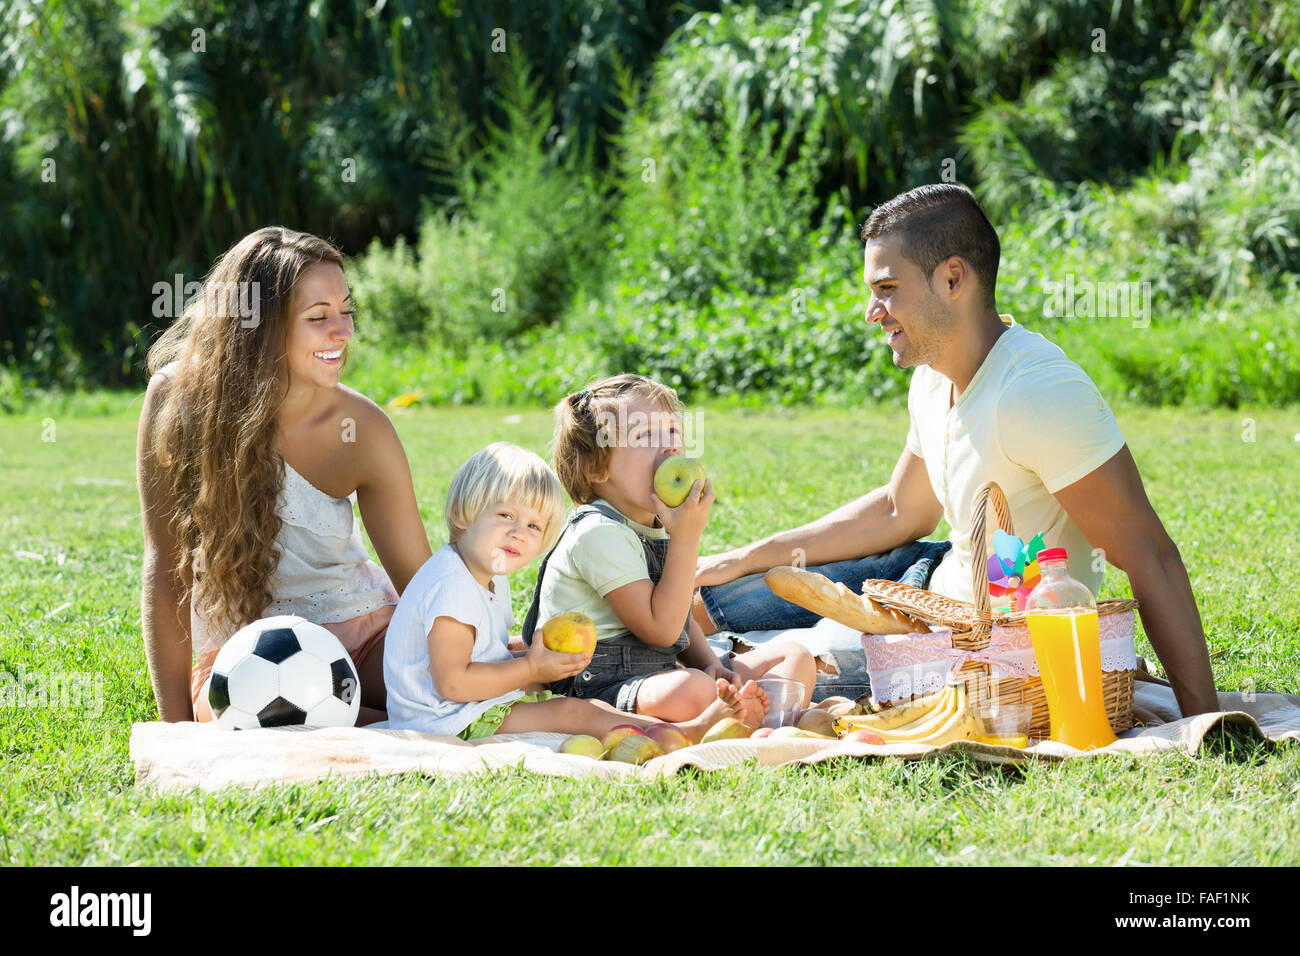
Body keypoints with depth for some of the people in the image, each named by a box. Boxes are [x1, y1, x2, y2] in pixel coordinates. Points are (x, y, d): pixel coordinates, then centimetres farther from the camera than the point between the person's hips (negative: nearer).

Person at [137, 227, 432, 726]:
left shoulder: (363, 429, -11)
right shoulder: (178, 398, -13)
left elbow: (420, 579, -5)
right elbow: (165, 564, -9)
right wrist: (176, 725, -11)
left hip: (356, 628, 1)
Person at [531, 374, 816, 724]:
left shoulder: (658, 526, 15)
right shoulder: (600, 533, -16)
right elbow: (661, 628, -20)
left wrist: (711, 664, 1)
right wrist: (686, 540, -20)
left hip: (660, 674, 10)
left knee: (795, 657, 3)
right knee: (691, 691, -42)